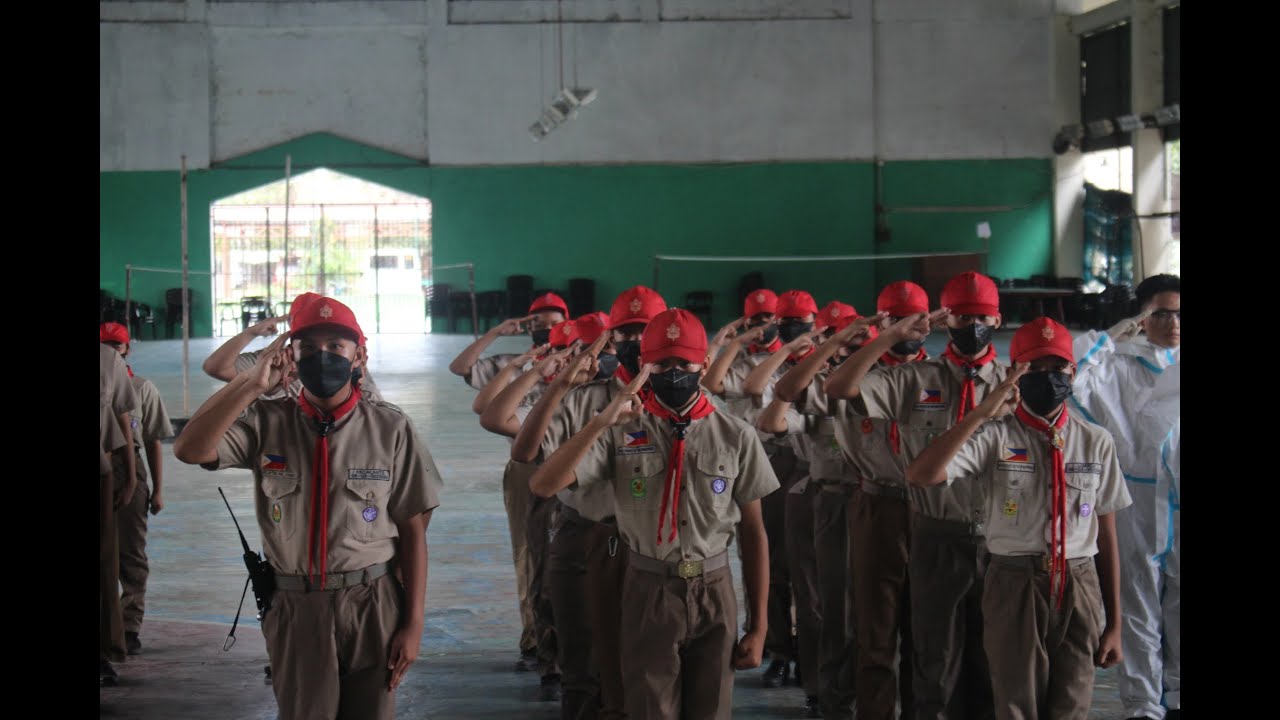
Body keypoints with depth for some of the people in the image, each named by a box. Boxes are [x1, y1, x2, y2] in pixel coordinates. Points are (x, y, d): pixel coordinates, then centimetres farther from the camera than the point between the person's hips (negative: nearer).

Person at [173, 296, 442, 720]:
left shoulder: (390, 428, -3)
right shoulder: (267, 423, -1)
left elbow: (412, 530, -2)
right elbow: (190, 450, -16)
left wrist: (414, 623, -4)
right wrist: (253, 385, -21)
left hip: (374, 606, -1)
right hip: (294, 608, 1)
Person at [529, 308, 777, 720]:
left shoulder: (736, 436, -2)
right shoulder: (622, 432, -5)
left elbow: (753, 533, 4)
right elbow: (542, 486, -17)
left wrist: (759, 625, 2)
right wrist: (601, 422, -28)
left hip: (714, 594, 1)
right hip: (648, 593, -1)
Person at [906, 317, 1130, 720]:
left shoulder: (1096, 442, 5)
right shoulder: (996, 435, -4)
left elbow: (1106, 535, 7)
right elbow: (920, 475, -19)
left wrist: (1114, 623, 6)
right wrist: (980, 414, -23)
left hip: (1080, 588, 2)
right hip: (1015, 585, -2)